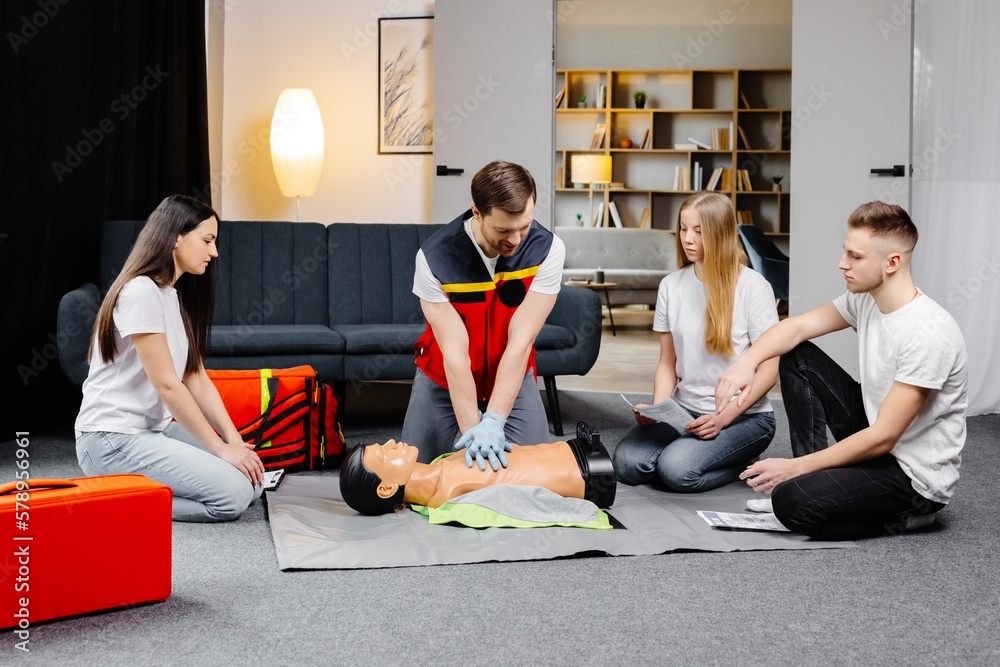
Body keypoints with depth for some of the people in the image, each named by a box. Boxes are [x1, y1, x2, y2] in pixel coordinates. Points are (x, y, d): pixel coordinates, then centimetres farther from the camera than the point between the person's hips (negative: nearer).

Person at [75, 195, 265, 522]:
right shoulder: (141, 292, -16)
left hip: (156, 428, 10)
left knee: (253, 479, -3)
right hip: (113, 439, -10)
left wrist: (234, 440, -3)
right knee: (233, 494, -22)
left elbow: (196, 378, 9)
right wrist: (221, 449, -15)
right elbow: (167, 385, -18)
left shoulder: (177, 295, 13)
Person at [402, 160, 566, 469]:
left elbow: (520, 341, -27)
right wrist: (471, 430, -34)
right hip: (444, 378, -1)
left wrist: (493, 422, -34)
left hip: (513, 375, 1)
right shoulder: (435, 258, -28)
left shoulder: (547, 249, -25)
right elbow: (455, 352, -27)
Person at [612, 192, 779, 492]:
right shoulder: (671, 286, 4)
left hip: (744, 415, -4)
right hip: (684, 410, 4)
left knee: (677, 469, -28)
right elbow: (667, 363, 7)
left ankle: (741, 466, 2)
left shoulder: (752, 287, -9)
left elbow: (769, 369, -9)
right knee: (628, 463, -21)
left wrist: (723, 417, -19)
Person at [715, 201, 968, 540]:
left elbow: (882, 438, -27)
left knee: (793, 502, -27)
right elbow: (796, 327, 3)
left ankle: (900, 515, -1)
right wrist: (747, 362, -19)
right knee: (797, 358, 4)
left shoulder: (928, 333, -28)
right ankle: (813, 478, 4)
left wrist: (796, 467, -22)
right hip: (877, 438, 8)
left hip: (916, 475, -8)